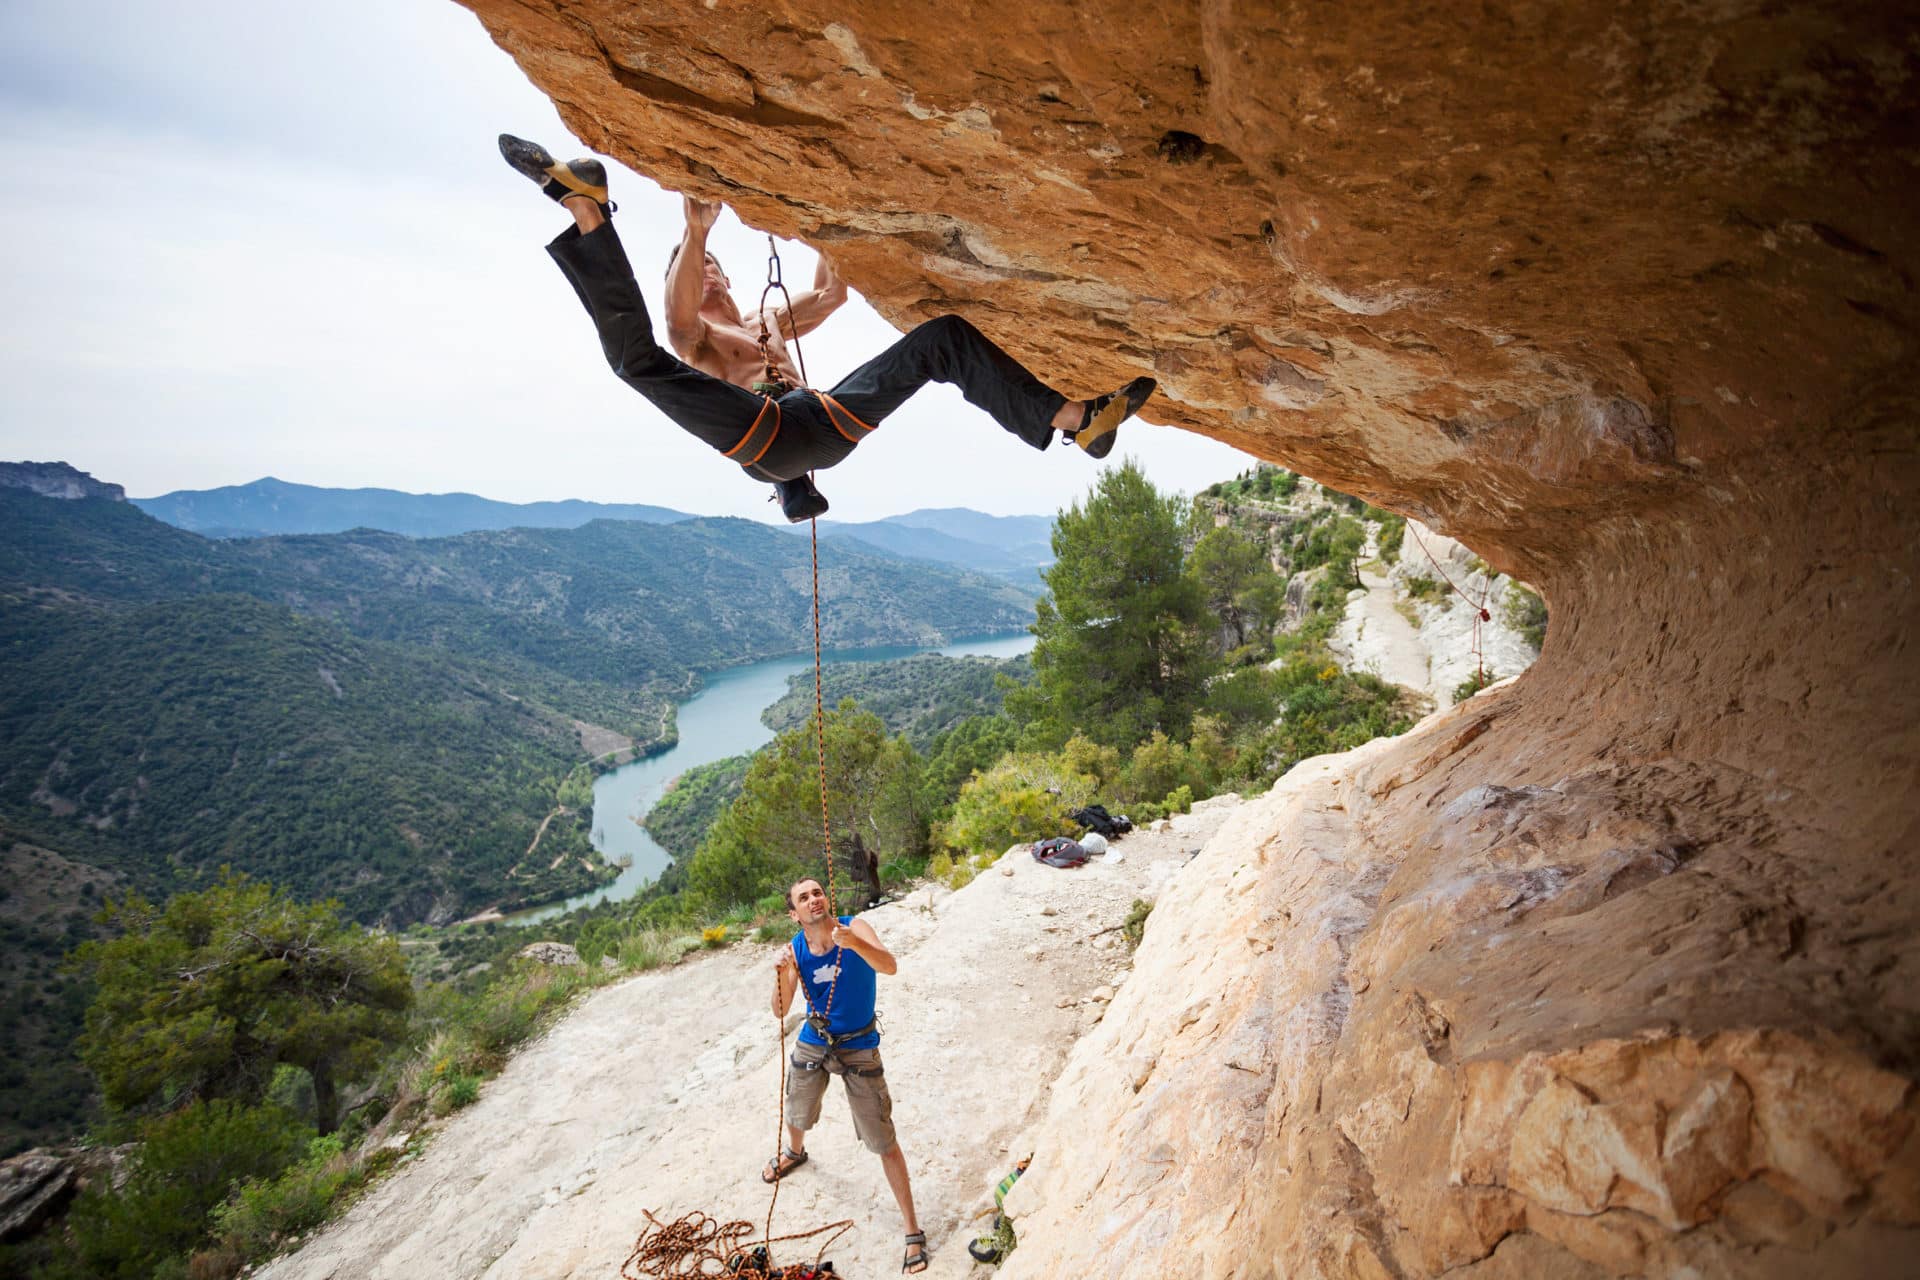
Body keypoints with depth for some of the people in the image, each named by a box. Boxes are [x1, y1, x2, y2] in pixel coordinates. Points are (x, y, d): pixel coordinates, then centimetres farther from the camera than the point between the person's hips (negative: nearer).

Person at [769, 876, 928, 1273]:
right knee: (797, 1114, 30)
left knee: (884, 1143, -4)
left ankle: (913, 1231, 9)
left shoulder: (855, 928, -21)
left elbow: (890, 966, -37)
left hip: (858, 1048, -4)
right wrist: (781, 974, -31)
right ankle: (795, 1153, 66)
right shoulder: (795, 949, -11)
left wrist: (854, 943, -56)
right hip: (812, 1044, 4)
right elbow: (780, 1011, -12)